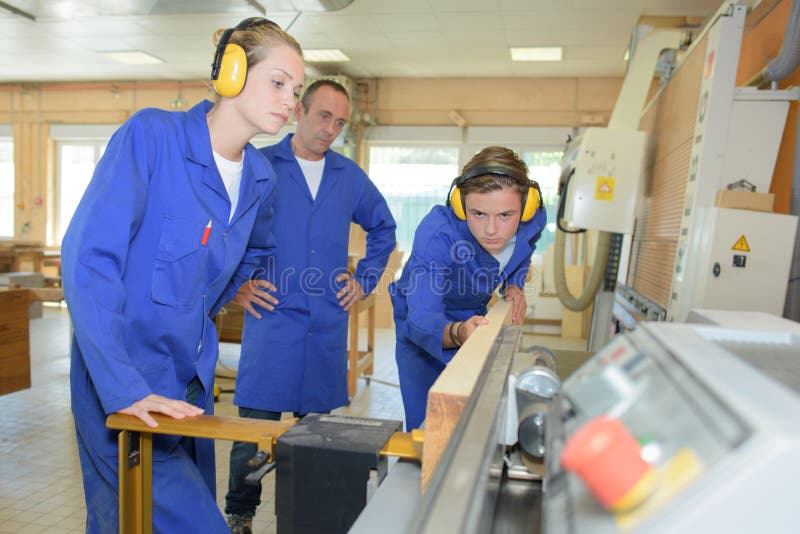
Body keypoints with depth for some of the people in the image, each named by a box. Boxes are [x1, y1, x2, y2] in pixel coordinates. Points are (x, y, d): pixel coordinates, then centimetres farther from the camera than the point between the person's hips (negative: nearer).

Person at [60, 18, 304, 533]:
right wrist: (124, 387, -26)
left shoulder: (261, 178, 3)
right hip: (122, 382, -6)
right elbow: (88, 259, -21)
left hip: (192, 377, 6)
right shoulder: (151, 136, -14)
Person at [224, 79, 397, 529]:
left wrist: (365, 280, 14)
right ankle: (240, 516, 21)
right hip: (271, 316, -3)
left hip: (329, 323, 4)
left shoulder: (350, 176, 11)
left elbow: (384, 228, 24)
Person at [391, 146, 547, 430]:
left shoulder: (534, 221, -21)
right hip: (422, 328, -4)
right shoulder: (436, 234, -38)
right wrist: (457, 333, -67)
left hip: (475, 318, 4)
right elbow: (422, 320, -46)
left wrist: (514, 287, -15)